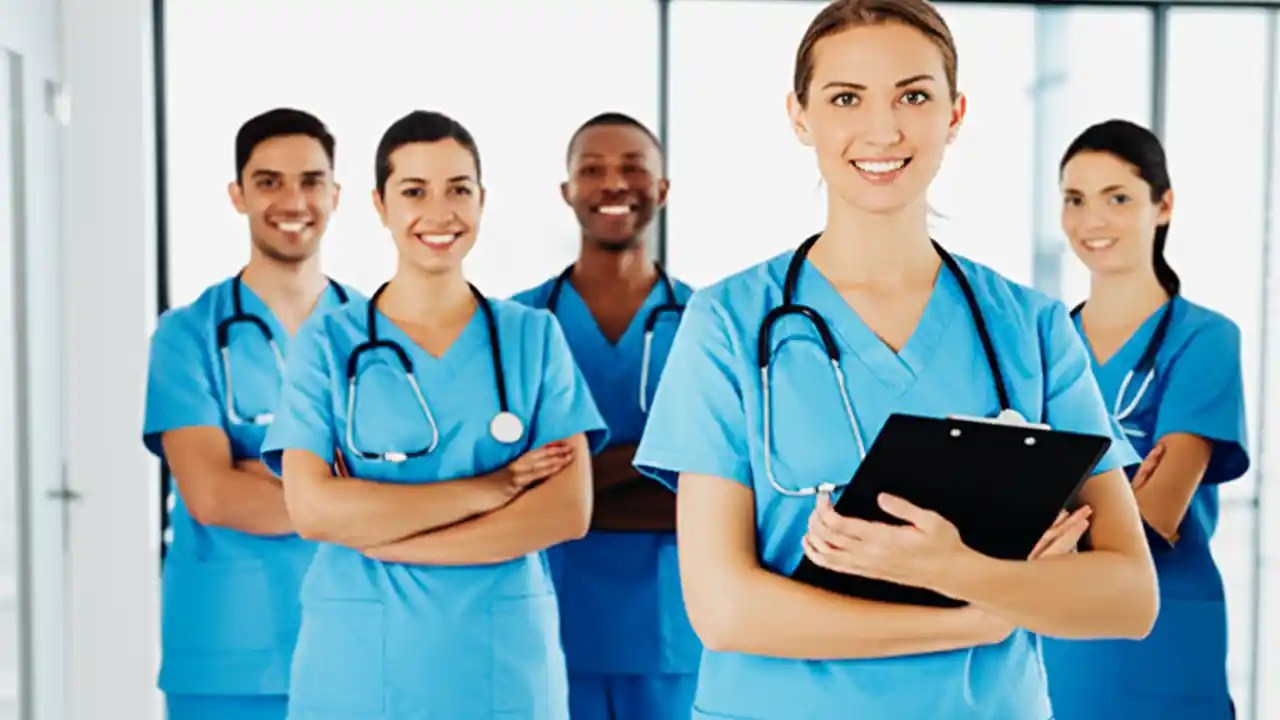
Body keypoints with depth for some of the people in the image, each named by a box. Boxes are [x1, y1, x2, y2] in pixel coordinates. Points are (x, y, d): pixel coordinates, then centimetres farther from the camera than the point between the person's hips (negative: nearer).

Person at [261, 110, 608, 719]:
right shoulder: (328, 344, 0)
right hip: (357, 671, -1)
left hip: (505, 669, 1)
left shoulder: (533, 336, 3)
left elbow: (569, 510, -7)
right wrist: (488, 488, -14)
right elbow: (312, 510, -11)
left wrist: (383, 538, -13)